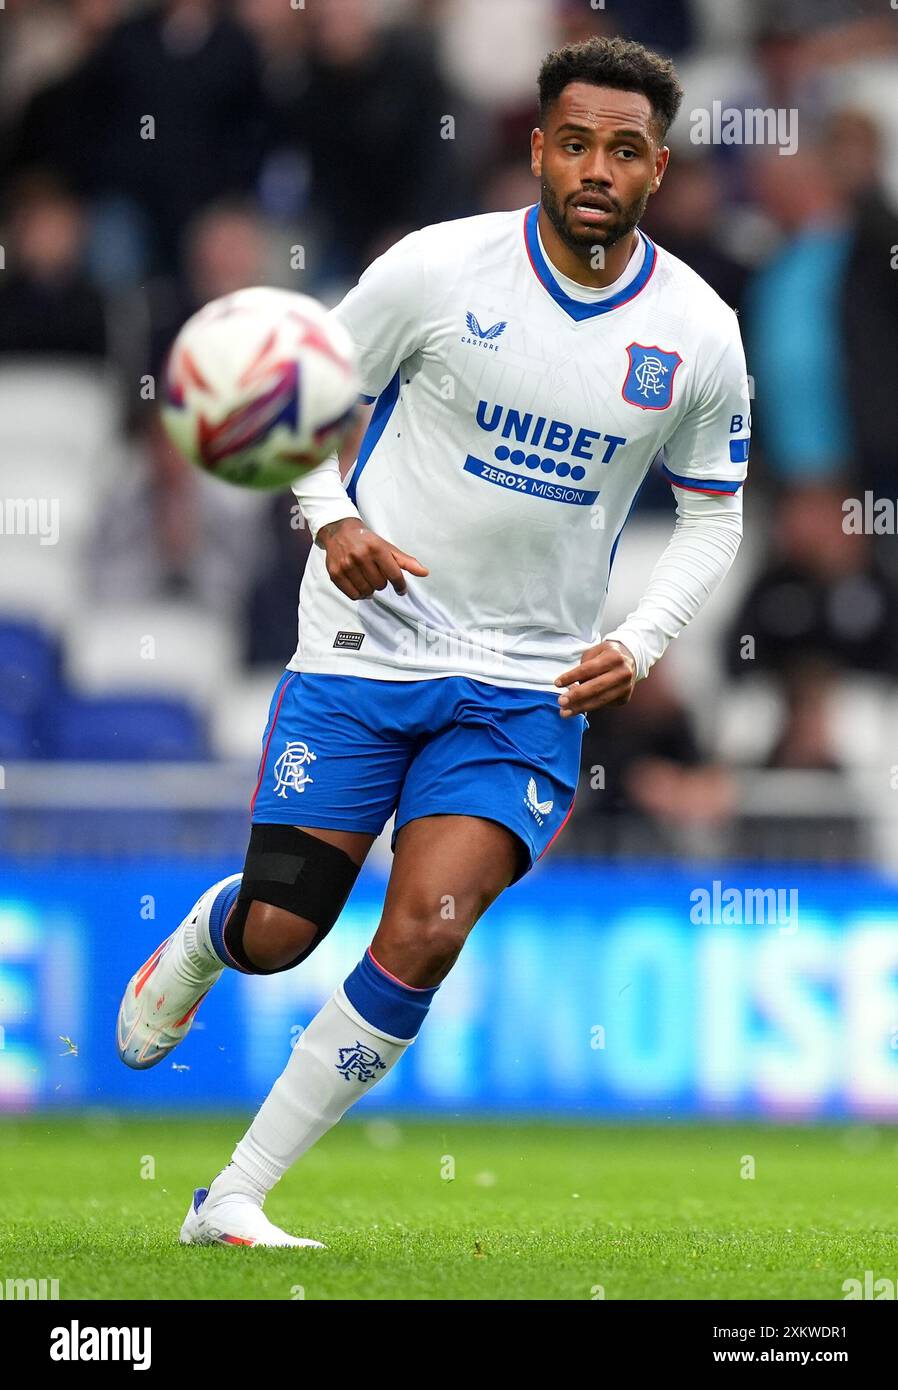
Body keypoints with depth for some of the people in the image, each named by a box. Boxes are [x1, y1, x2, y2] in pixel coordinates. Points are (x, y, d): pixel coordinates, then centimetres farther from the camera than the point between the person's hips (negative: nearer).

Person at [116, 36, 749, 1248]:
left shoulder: (699, 334, -3)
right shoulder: (440, 268, -9)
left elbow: (713, 518, 10)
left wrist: (636, 648, -6)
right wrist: (335, 520, -16)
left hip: (529, 684, 1)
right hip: (364, 643, -1)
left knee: (426, 935, -16)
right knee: (277, 935, -2)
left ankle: (234, 1201, -4)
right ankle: (194, 943, 39)